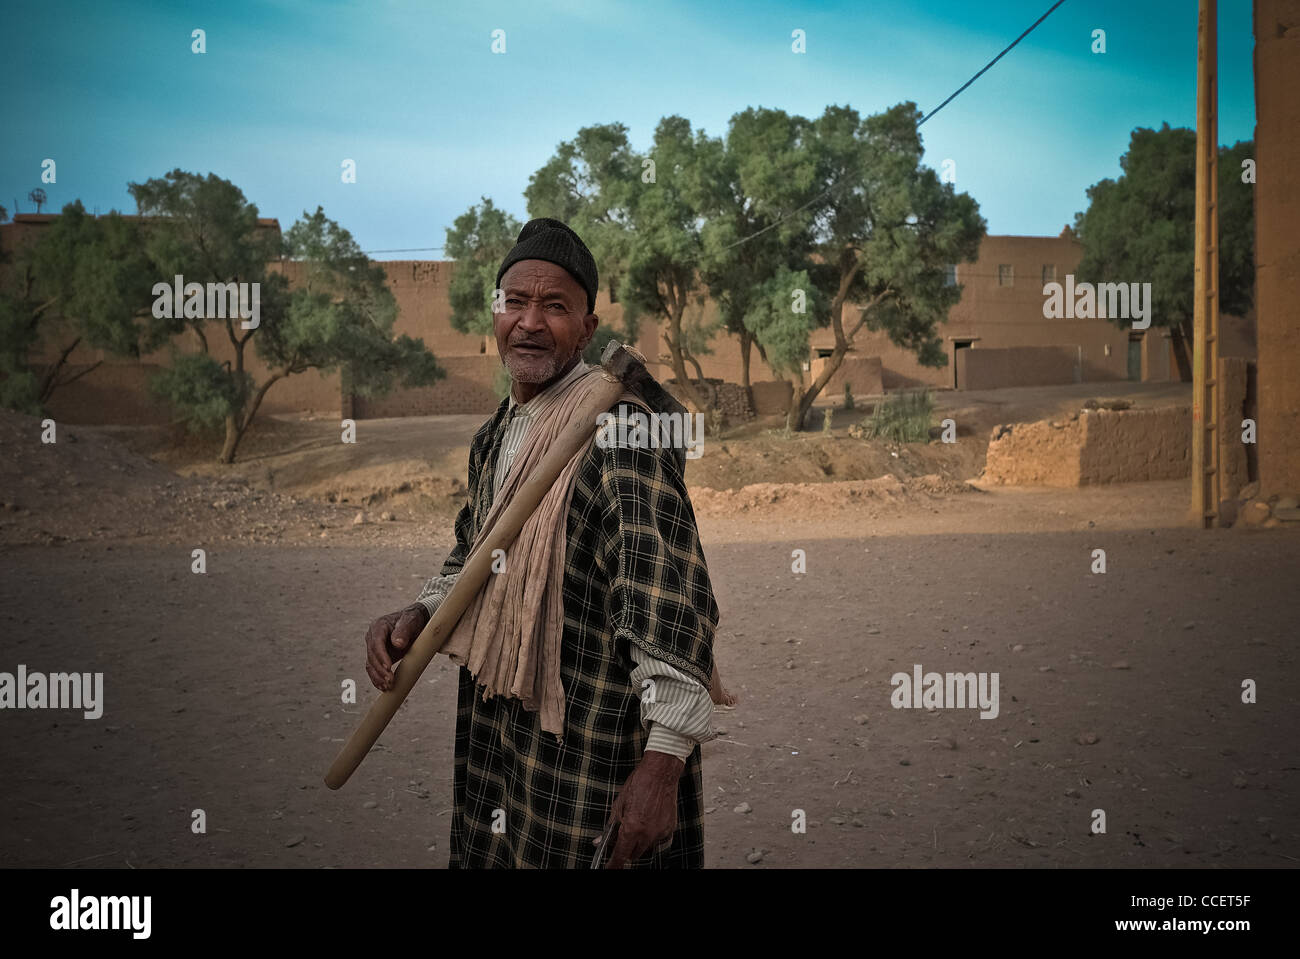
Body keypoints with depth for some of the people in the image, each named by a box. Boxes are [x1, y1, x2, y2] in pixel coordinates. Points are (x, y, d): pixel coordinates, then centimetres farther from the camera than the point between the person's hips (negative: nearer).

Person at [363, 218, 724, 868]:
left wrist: (663, 761, -30)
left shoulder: (619, 425, -19)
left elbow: (670, 595, -26)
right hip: (497, 717, 8)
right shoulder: (497, 434, 10)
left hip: (596, 741, -8)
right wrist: (418, 616, 3)